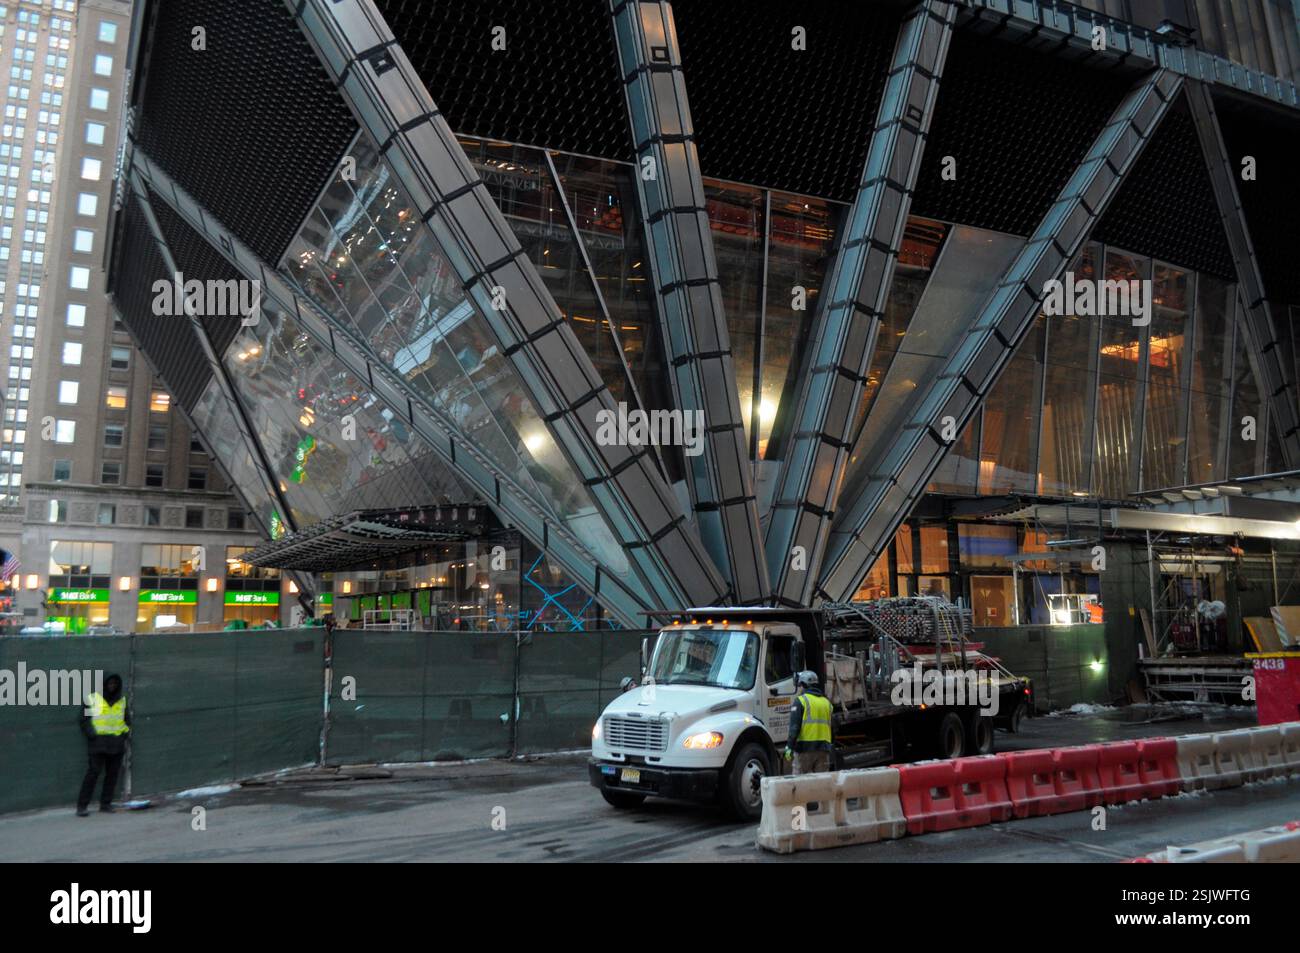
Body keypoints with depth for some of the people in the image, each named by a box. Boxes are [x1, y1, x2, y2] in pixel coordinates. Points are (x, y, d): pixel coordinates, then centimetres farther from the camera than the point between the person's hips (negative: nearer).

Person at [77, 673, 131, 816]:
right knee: (94, 772, -9)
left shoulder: (122, 700, 13)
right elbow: (85, 719, 2)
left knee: (113, 773, 5)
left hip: (117, 743, 4)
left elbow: (127, 718, 22)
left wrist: (125, 732, 7)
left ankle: (106, 803, 15)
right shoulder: (92, 698, 0)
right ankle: (82, 805, -3)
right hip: (98, 742, -4)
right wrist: (91, 733, -9)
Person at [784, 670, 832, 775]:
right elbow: (832, 727, 20)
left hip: (805, 747, -5)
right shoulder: (827, 702, 16)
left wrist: (790, 747, -13)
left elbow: (794, 726, -12)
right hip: (824, 749, 5)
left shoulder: (800, 700, -3)